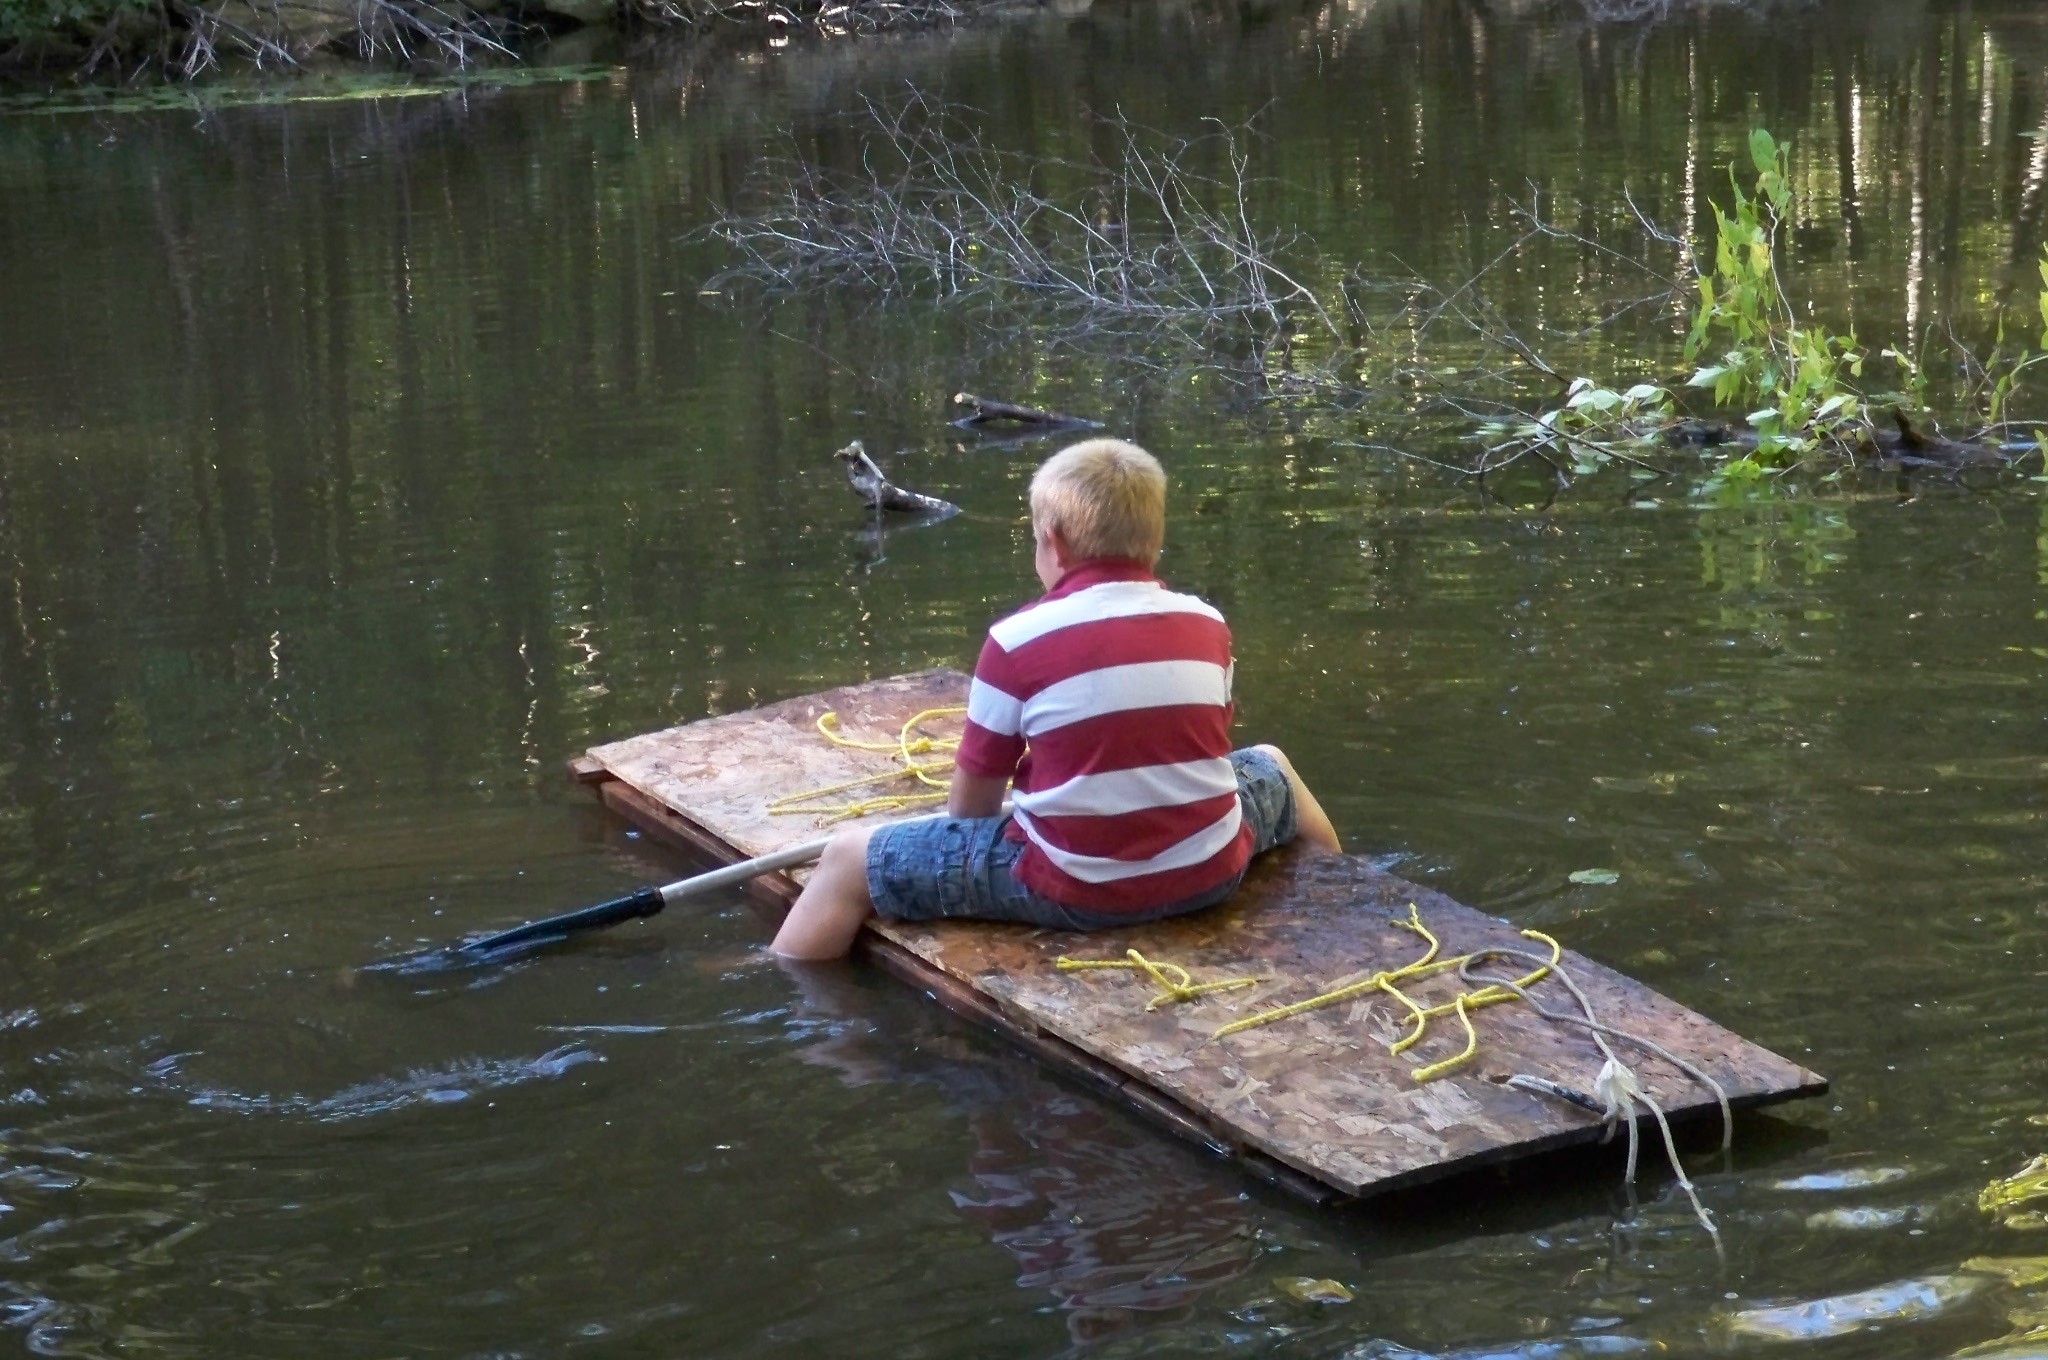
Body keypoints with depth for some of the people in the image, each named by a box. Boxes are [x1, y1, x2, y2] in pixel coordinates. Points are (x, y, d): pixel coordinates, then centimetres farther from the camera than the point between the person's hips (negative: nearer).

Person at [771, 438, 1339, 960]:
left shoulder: (1017, 640, -9)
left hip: (1080, 892, -4)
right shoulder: (1207, 624, 2)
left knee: (850, 858, 7)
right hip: (1209, 873, 5)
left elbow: (973, 798, -2)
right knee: (1269, 765, 37)